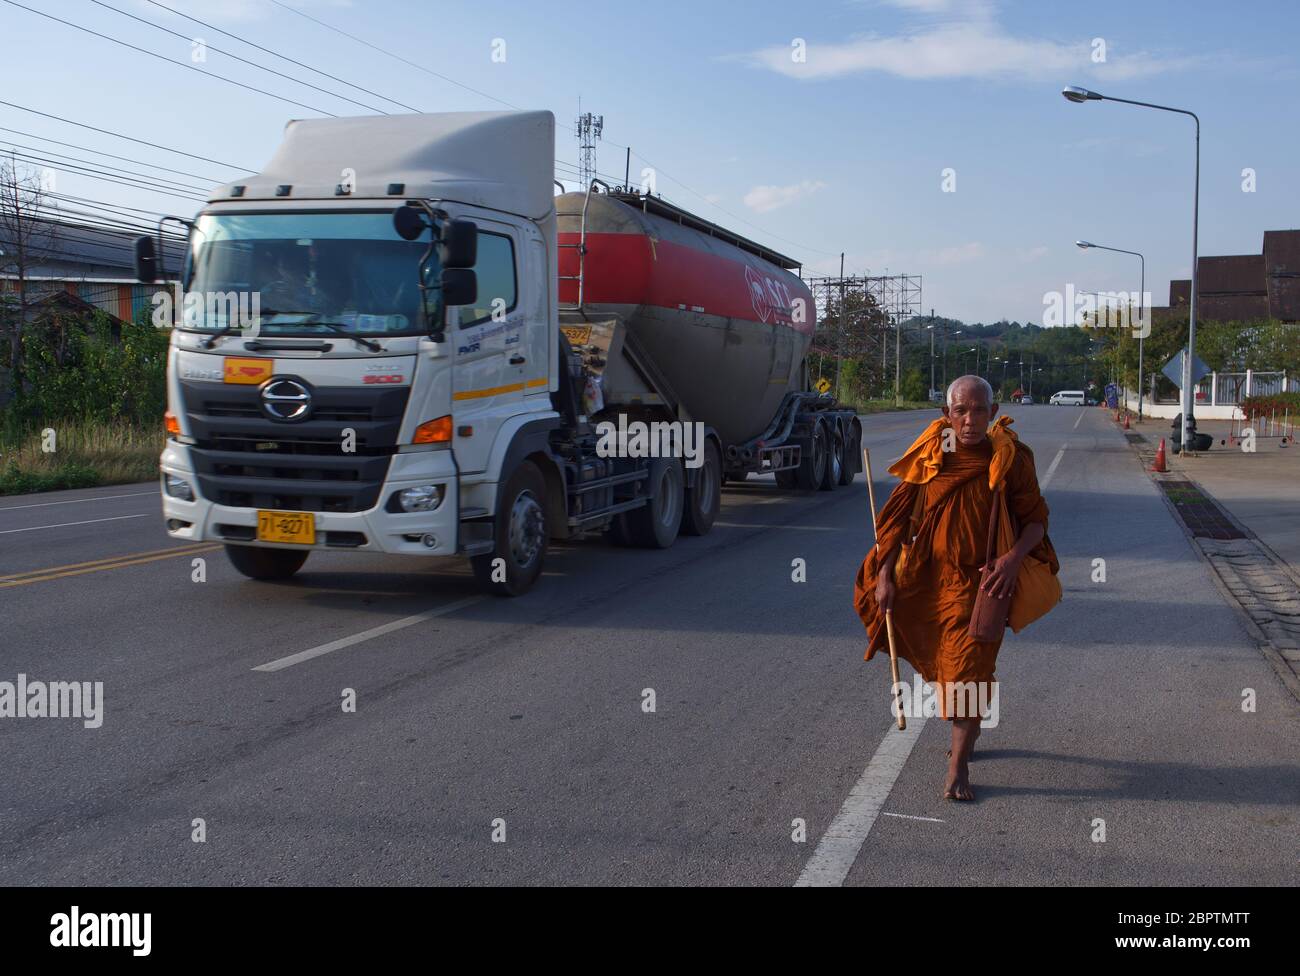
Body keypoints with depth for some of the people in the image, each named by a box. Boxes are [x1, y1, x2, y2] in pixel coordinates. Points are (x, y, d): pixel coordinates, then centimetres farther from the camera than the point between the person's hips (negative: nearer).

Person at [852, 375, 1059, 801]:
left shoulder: (1010, 459, -9)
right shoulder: (928, 456, -4)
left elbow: (1035, 519, -4)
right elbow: (898, 515, 2)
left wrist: (1014, 557, -23)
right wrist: (884, 574, -3)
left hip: (980, 581, -3)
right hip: (928, 577, 3)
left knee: (968, 670, -8)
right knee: (937, 664, 17)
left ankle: (958, 768, 3)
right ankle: (966, 734, 44)